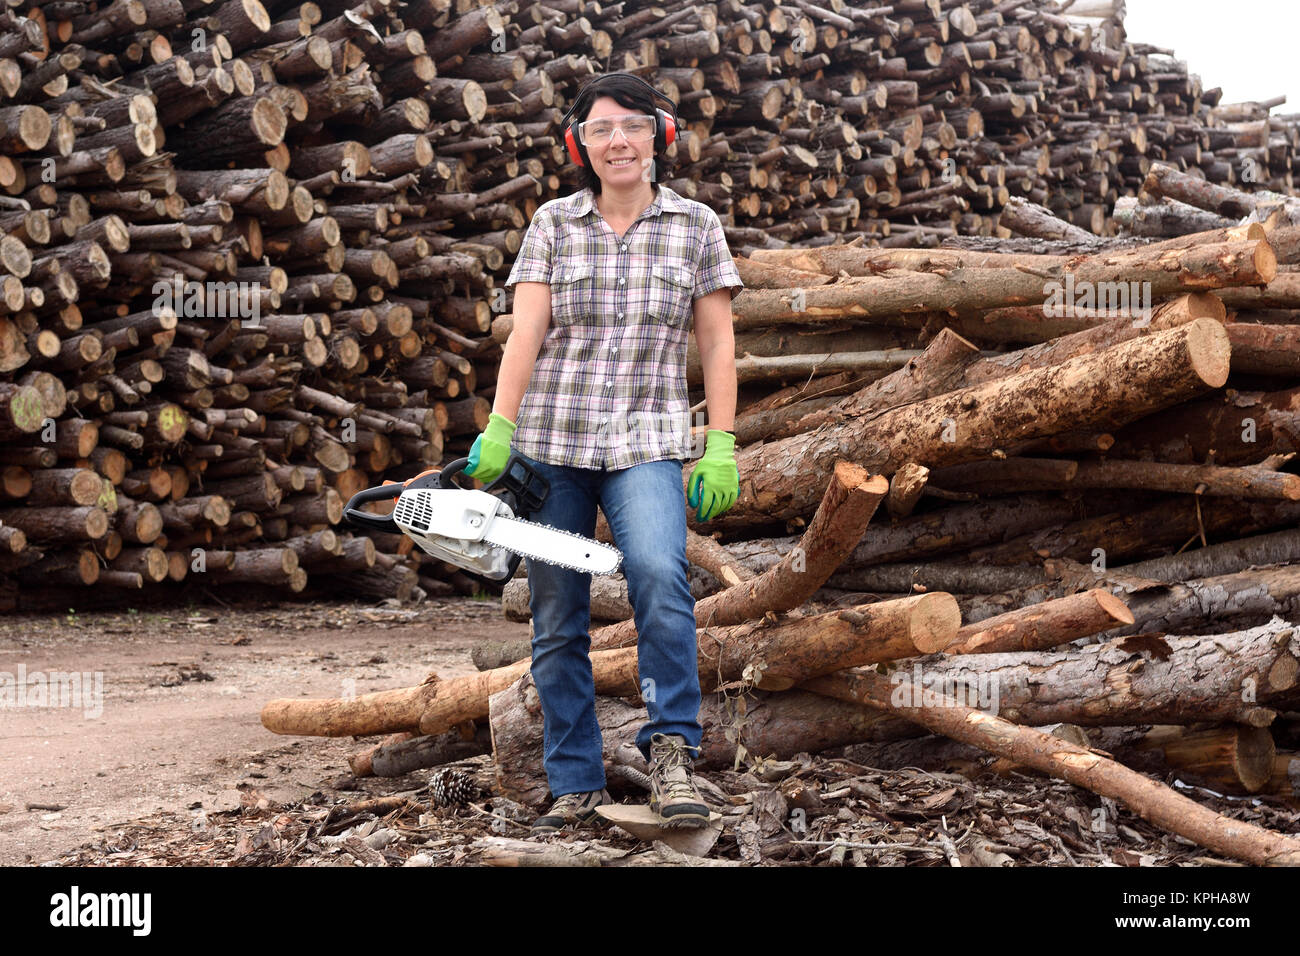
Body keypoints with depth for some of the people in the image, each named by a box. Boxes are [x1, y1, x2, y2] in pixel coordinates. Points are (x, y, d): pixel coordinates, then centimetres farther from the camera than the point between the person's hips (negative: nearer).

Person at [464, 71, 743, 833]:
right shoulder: (554, 225, 7)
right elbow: (526, 334, -2)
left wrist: (722, 446, -3)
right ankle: (577, 786, 12)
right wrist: (498, 432, -13)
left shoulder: (695, 227, 6)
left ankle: (673, 749, -21)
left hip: (647, 439, -2)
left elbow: (717, 344, 5)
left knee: (658, 571, -29)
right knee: (557, 621, 3)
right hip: (550, 442, 2)